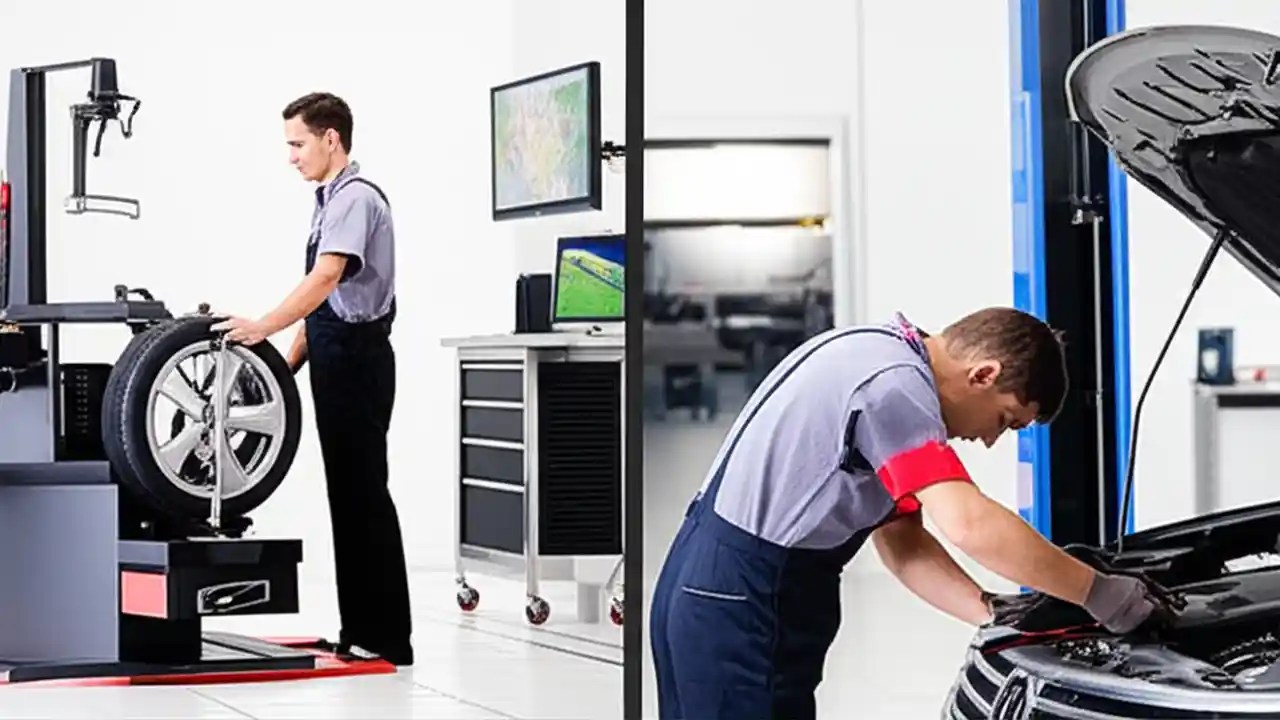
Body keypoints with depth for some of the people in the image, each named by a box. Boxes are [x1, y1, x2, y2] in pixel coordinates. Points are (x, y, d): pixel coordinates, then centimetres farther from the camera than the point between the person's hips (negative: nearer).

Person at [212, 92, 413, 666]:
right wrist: (291, 360, 19)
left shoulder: (355, 198, -14)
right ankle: (361, 631, 15)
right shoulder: (331, 200, 17)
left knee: (364, 492, -8)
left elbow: (325, 280, -27)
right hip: (337, 360, 10)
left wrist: (263, 328, -35)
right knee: (347, 492, 10)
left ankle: (387, 639, -5)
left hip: (357, 359, -10)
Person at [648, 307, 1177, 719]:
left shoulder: (884, 360, 14)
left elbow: (902, 543, 14)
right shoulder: (895, 384, -18)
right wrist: (1098, 595, -20)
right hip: (738, 609, -10)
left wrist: (994, 614, 3)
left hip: (718, 595, 10)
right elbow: (969, 526, -28)